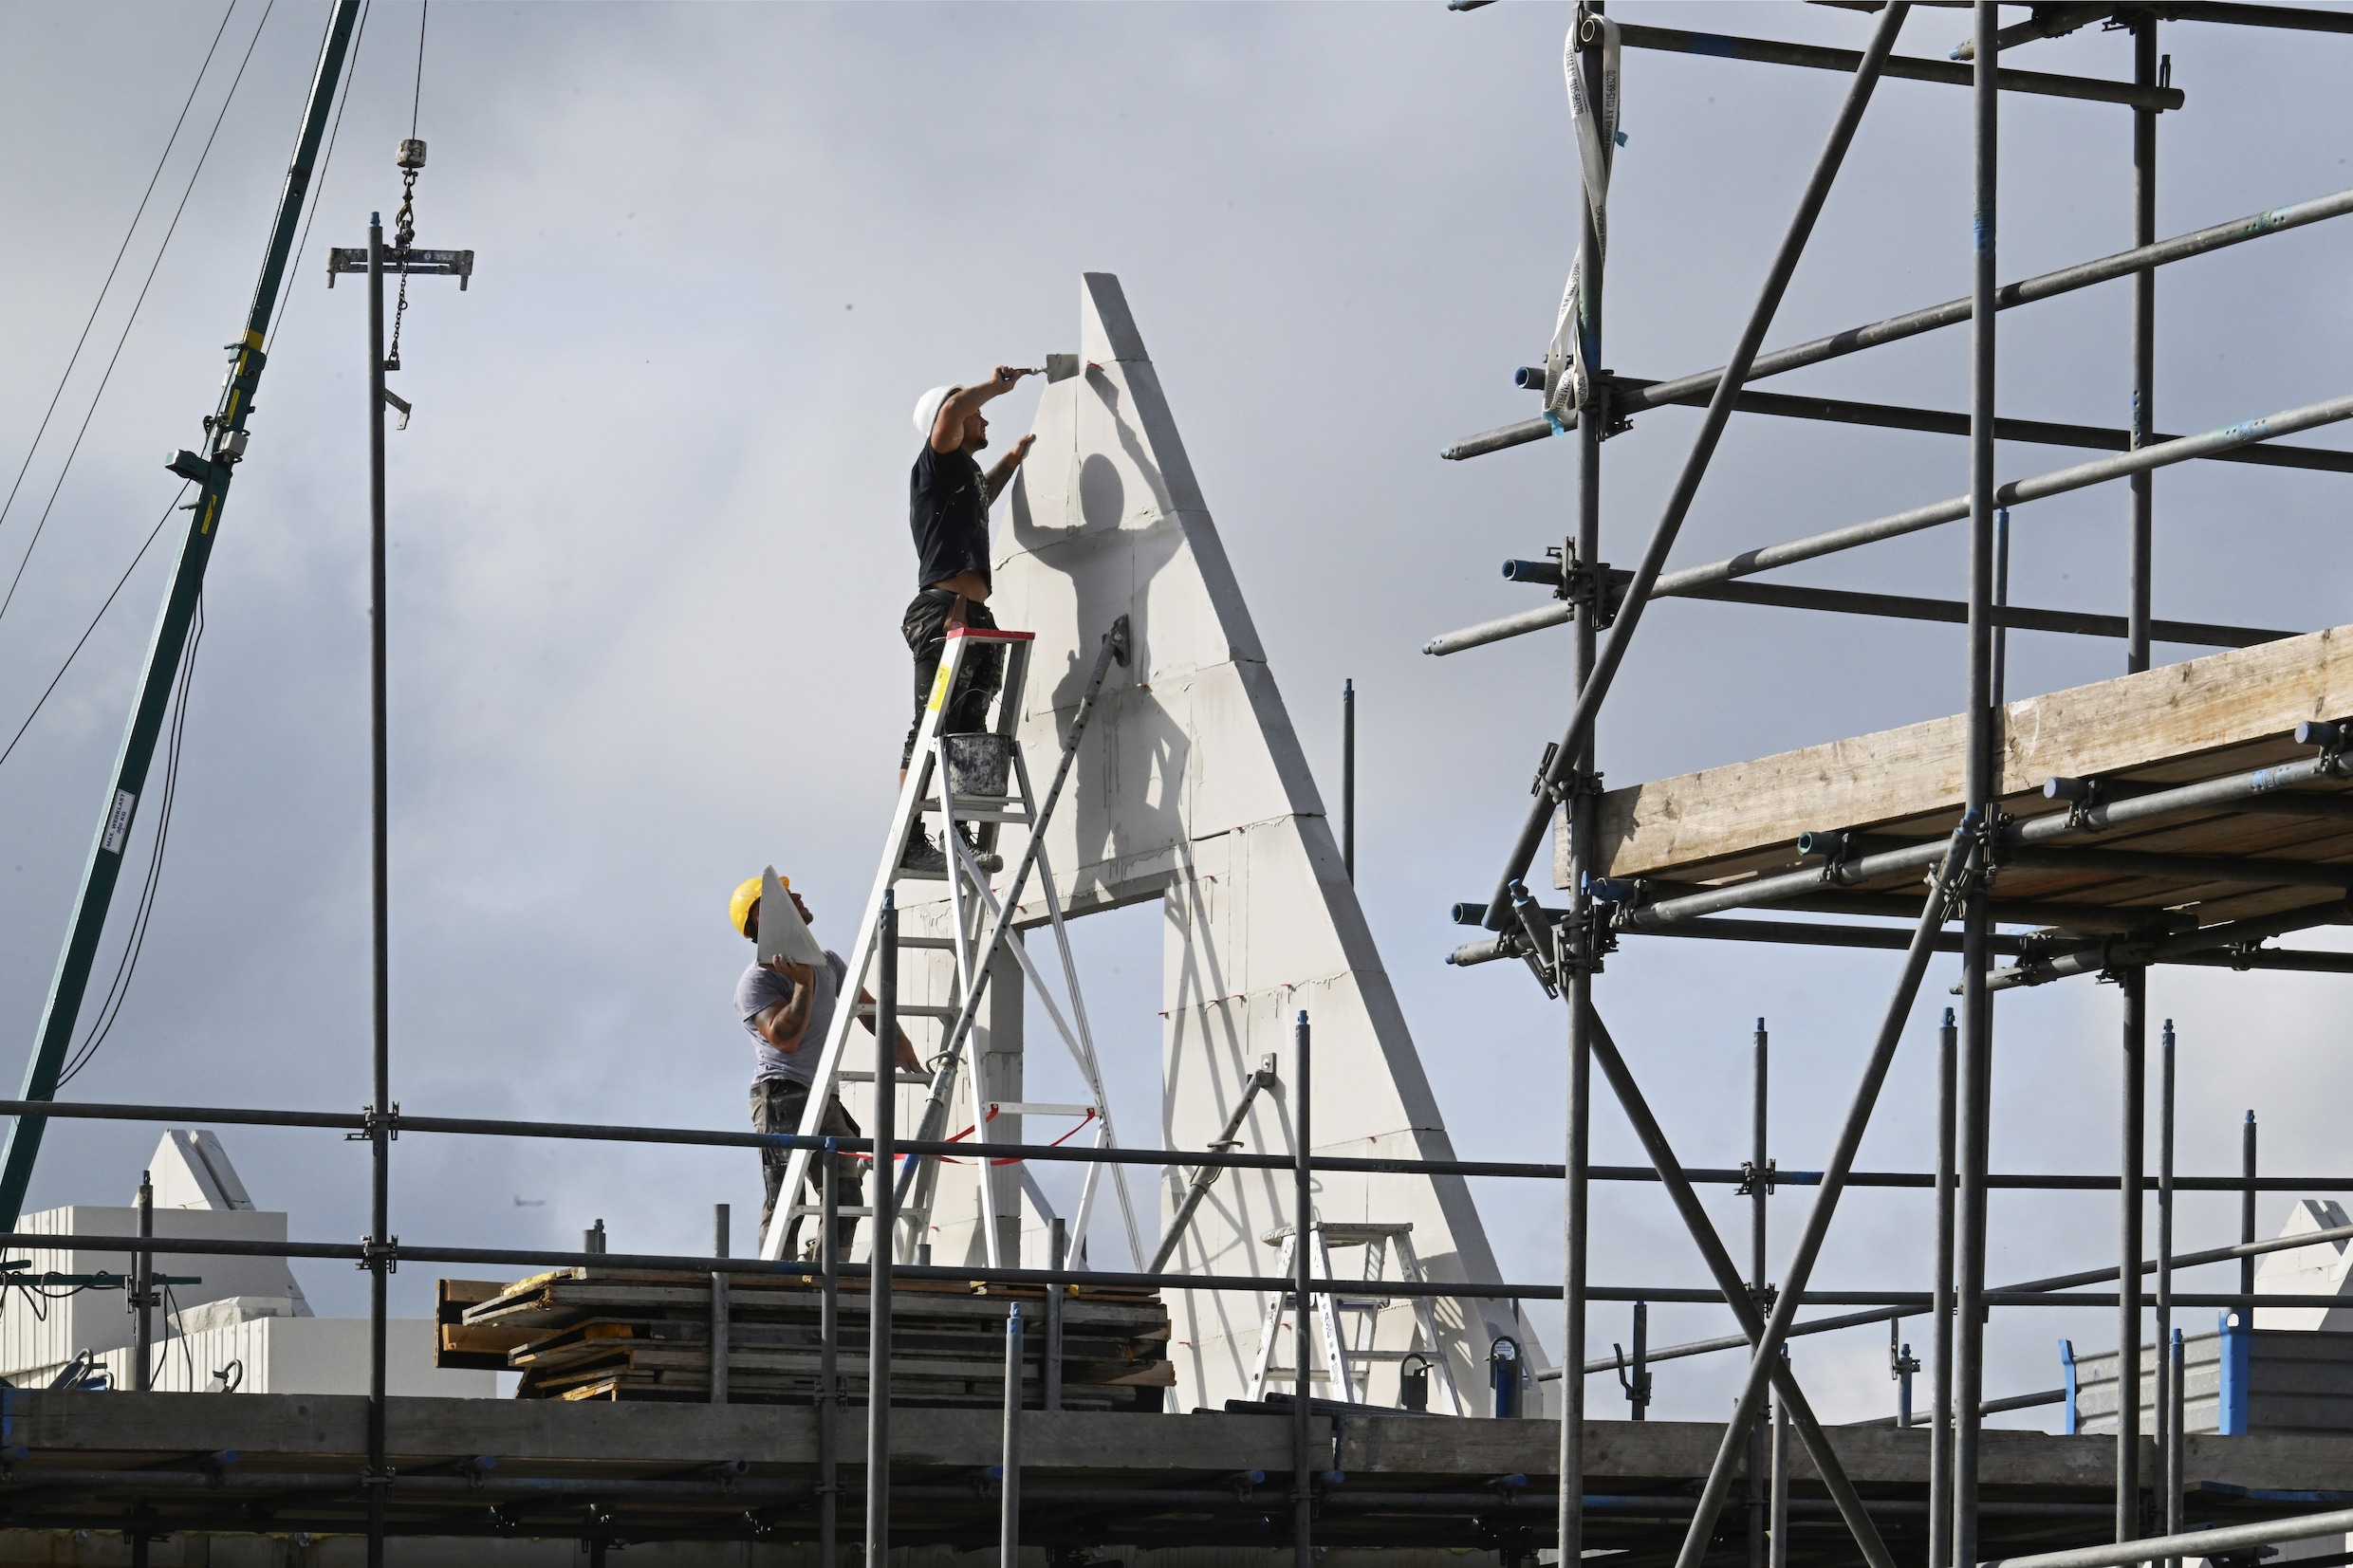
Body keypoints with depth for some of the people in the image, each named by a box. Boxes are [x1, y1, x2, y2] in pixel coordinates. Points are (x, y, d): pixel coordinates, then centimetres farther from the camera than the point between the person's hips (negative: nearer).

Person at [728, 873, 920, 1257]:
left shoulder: (827, 962, 17)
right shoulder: (757, 981, -5)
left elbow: (866, 1007, 29)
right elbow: (785, 1038, -18)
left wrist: (898, 1042, 17)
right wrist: (804, 983, -18)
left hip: (825, 1096, 7)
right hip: (782, 1096, -7)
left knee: (846, 1198, 2)